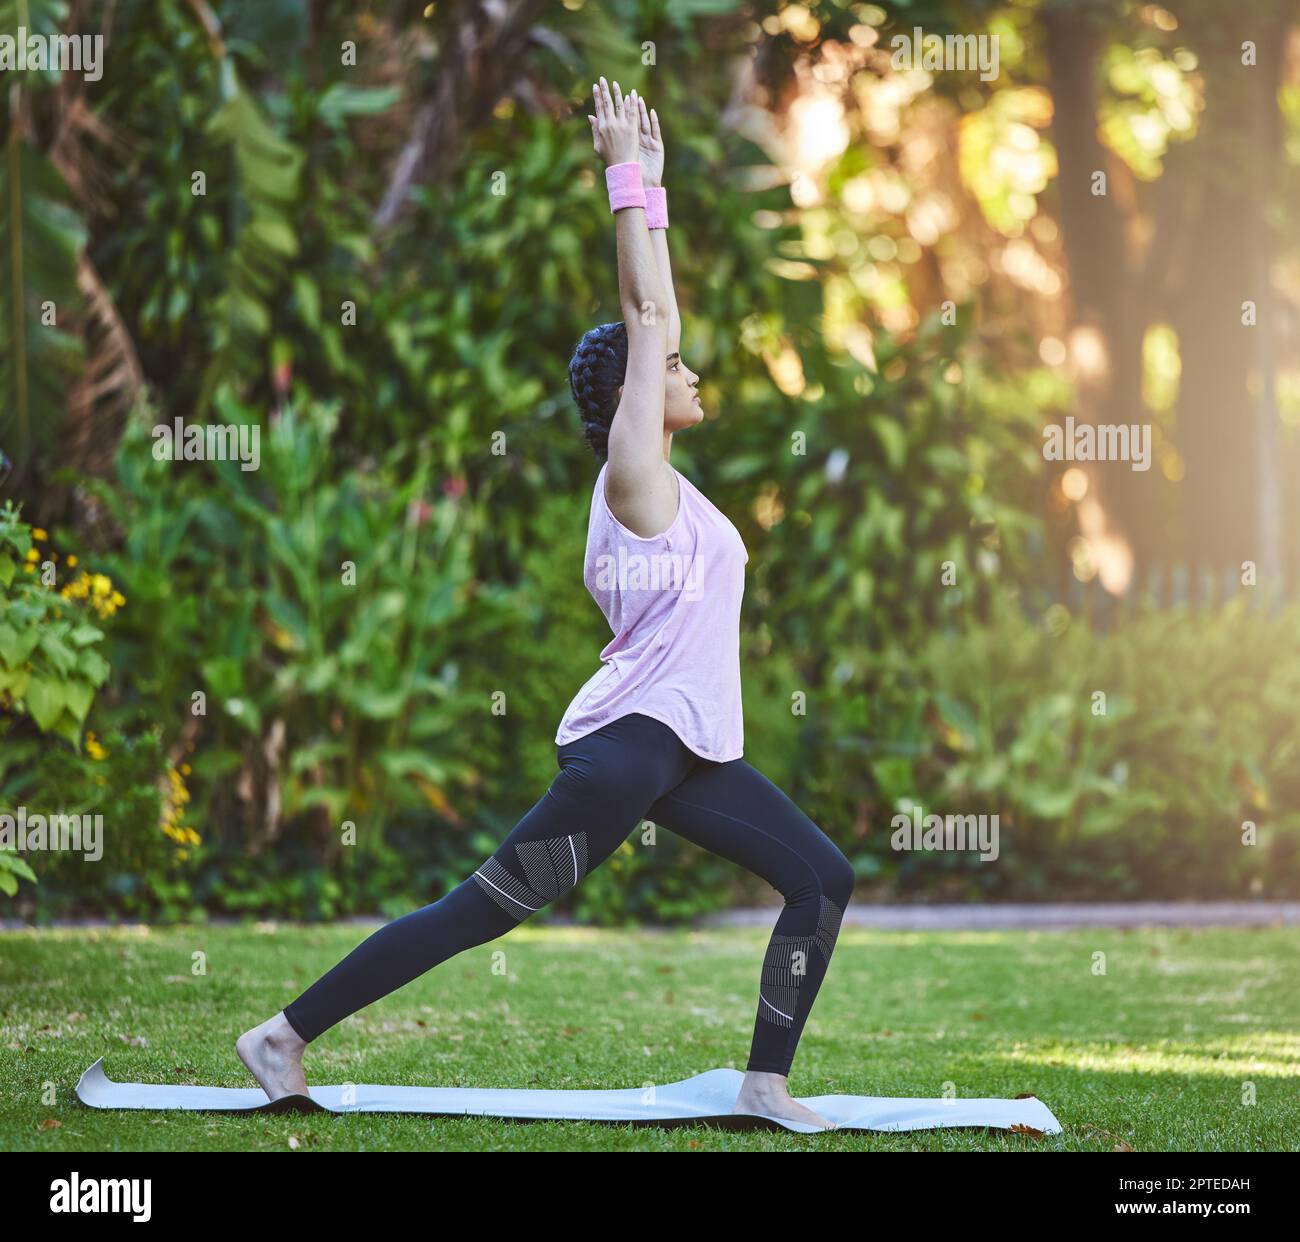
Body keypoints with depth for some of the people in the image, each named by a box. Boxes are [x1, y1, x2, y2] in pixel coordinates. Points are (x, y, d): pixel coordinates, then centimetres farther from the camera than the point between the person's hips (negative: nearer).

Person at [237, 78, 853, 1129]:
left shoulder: (658, 481, 16)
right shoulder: (633, 473, -6)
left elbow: (656, 314, 20)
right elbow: (644, 312, -8)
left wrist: (652, 184, 22)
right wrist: (631, 176, -3)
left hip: (689, 755, 9)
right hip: (631, 743, -9)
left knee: (822, 879, 4)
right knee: (486, 906, -10)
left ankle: (767, 1083, 4)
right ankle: (288, 1035, -7)